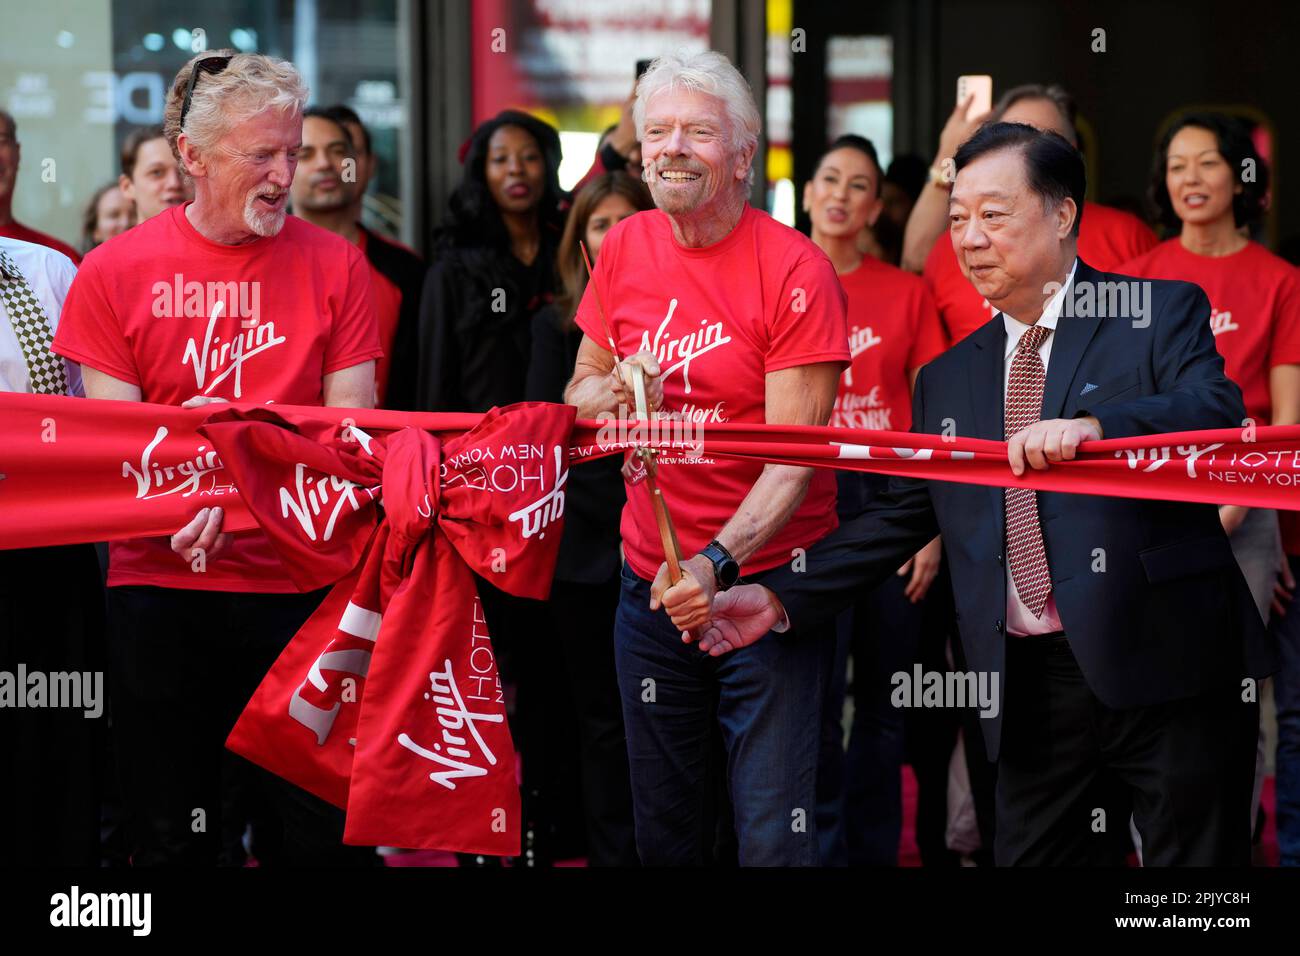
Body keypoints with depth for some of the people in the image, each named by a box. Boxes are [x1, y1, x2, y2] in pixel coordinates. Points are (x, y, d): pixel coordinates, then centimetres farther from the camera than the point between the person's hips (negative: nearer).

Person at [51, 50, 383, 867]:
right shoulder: (116, 272, 1)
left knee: (328, 827, 0)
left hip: (299, 582, 0)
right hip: (160, 584, 0)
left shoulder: (334, 264, 3)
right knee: (173, 833, 7)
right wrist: (185, 501, -21)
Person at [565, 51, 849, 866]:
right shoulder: (626, 249, 3)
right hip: (652, 583, 5)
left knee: (776, 835, -6)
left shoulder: (795, 270, -14)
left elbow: (794, 458, -17)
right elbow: (580, 393, 15)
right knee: (664, 828, 14)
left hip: (765, 581, -5)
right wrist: (615, 391, -9)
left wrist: (716, 562, -30)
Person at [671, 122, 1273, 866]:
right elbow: (900, 518, 16)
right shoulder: (949, 378, 17)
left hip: (1166, 664, -5)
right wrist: (778, 600, 4)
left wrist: (1093, 425, -33)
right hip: (1030, 685, 5)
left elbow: (1219, 412, -16)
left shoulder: (1162, 314, 1)